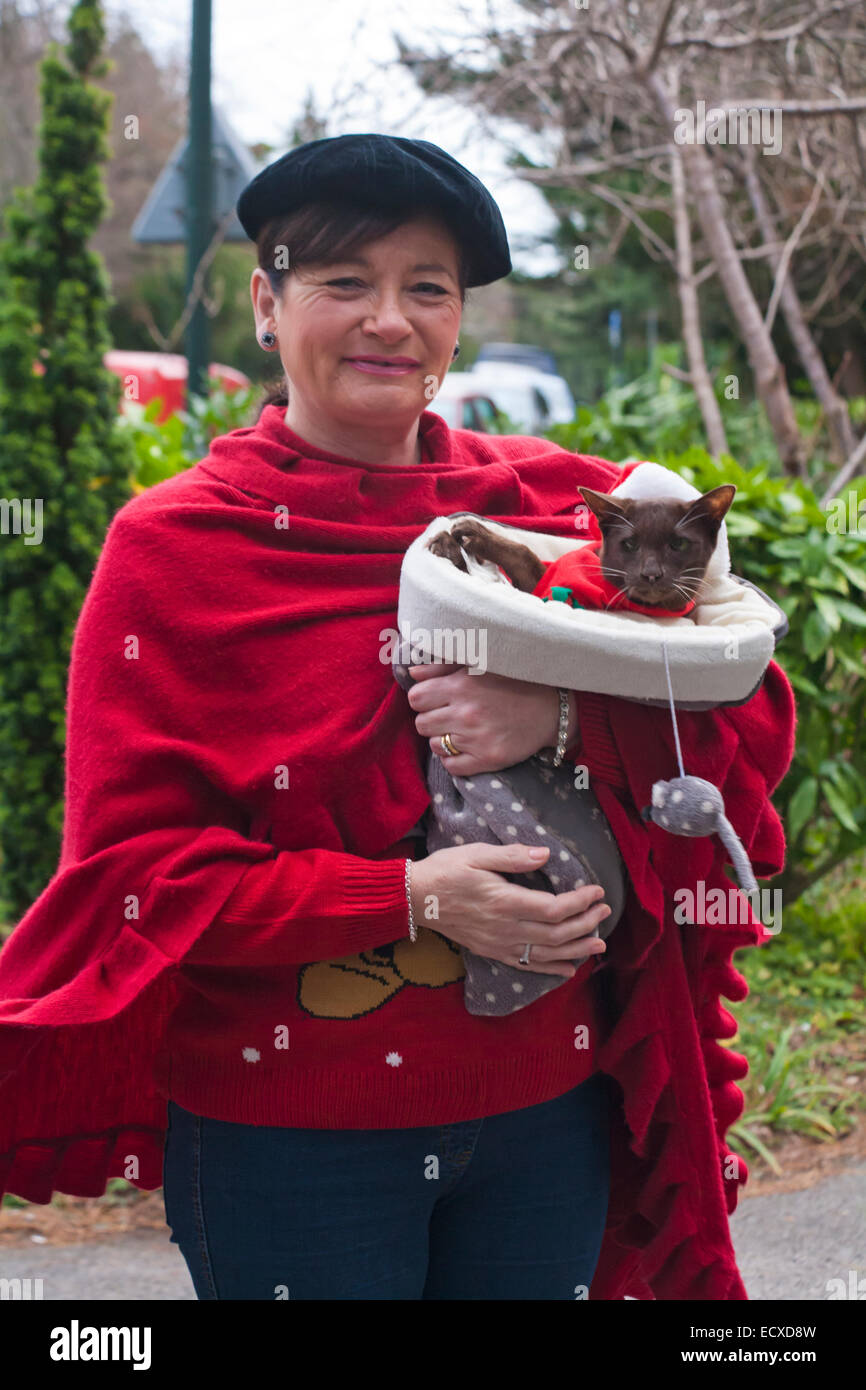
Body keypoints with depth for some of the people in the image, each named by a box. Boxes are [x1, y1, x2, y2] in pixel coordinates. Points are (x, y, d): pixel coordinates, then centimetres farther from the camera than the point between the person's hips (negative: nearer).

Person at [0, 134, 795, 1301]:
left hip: (545, 1115, 3)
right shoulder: (173, 547, -6)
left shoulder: (555, 507, 3)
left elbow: (751, 724, 1)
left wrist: (562, 719, -19)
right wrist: (411, 898, -20)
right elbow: (135, 866, -9)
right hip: (284, 1135, -3)